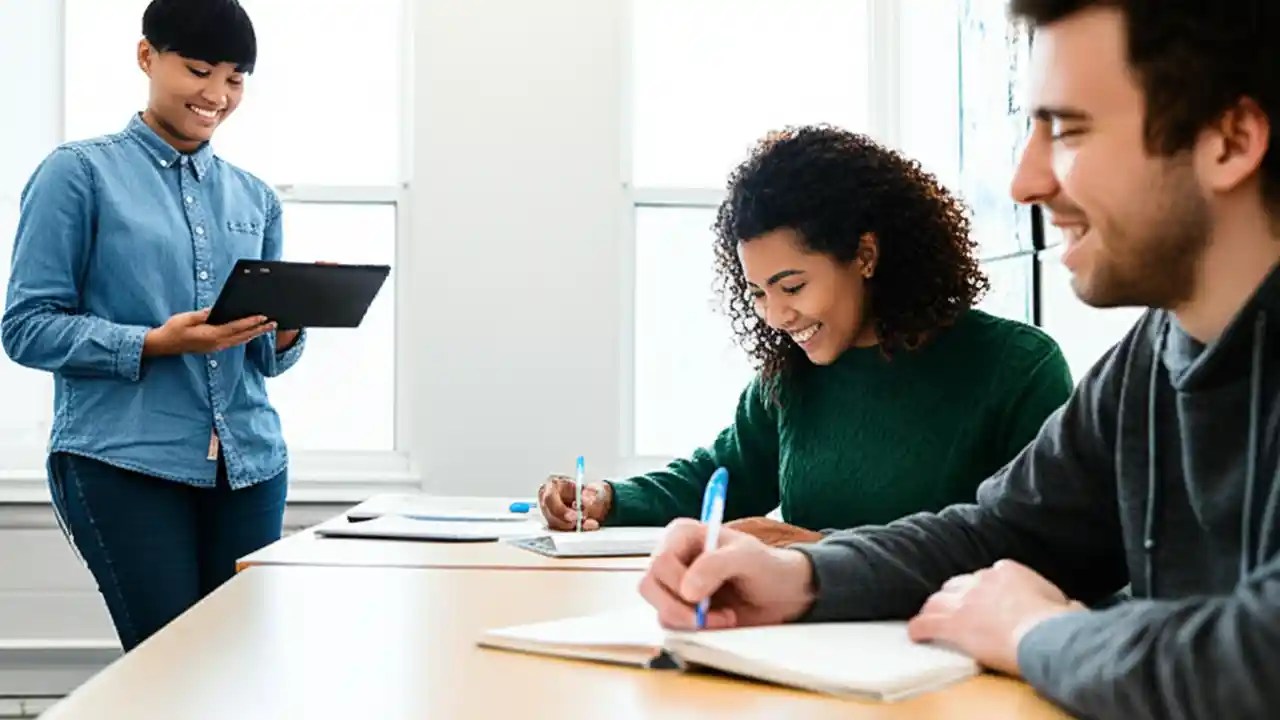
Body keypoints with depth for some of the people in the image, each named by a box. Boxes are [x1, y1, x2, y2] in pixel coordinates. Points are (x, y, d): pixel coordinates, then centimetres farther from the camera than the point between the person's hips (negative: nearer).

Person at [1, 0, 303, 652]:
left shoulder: (254, 198, 14)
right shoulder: (80, 173, 0)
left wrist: (288, 330, -6)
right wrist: (154, 343, -18)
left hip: (249, 461, 5)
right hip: (124, 458, -4)